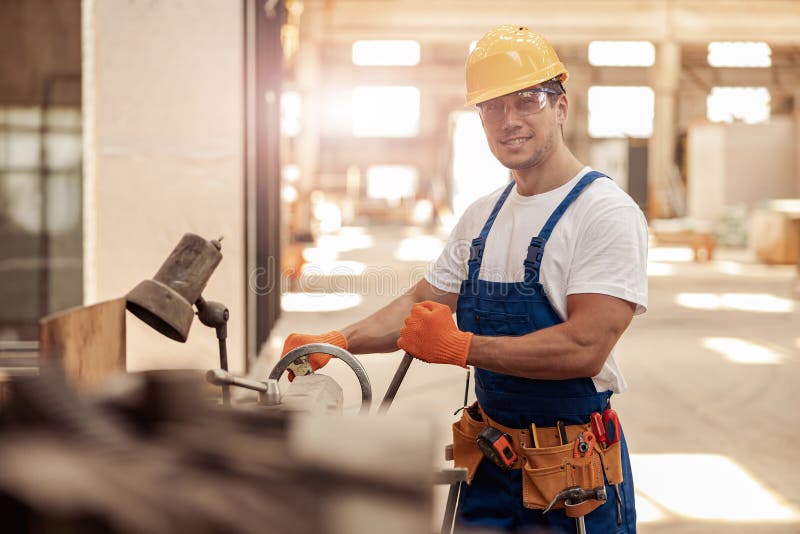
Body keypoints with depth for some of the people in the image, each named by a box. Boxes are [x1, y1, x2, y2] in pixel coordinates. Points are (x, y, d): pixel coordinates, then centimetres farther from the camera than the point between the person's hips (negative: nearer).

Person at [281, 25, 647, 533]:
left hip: (574, 473, -6)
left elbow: (585, 348, -24)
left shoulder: (608, 213, -16)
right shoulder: (482, 216, 9)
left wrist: (462, 346, -22)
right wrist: (338, 341, -3)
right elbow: (424, 303, 13)